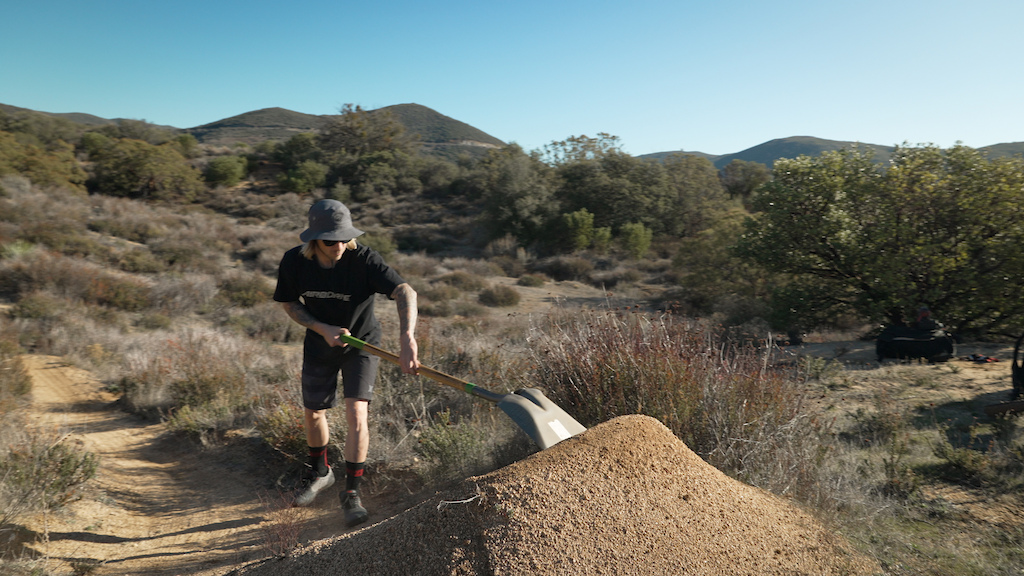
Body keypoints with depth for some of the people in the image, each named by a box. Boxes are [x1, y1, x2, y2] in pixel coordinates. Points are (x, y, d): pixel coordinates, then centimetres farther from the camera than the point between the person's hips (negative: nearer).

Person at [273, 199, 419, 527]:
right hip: (320, 343, 3)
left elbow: (405, 292, -43)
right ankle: (320, 472, 43)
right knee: (312, 414, 14)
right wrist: (323, 329, -20)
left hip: (361, 343, -3)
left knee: (356, 414, -16)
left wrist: (407, 337, -61)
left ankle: (352, 492, 1)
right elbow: (289, 304, -3)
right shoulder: (294, 262, -19)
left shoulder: (364, 259, -30)